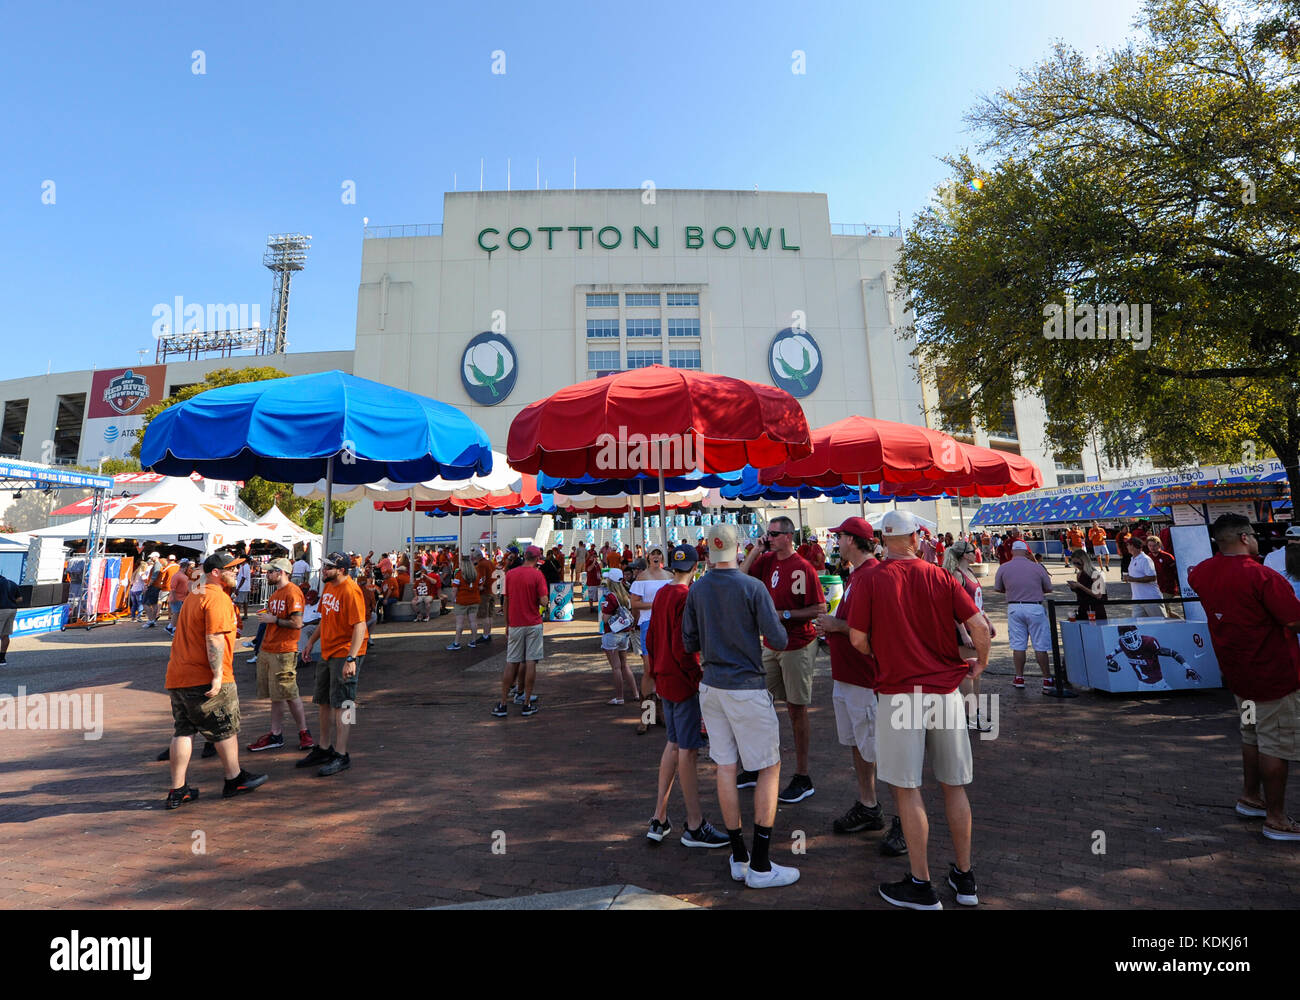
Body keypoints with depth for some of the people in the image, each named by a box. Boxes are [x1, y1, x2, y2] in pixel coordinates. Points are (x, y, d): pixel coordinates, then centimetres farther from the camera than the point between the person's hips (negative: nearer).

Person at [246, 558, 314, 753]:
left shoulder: (292, 592, -14)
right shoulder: (275, 593, 17)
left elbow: (297, 623, -21)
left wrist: (273, 619, -12)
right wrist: (263, 644, 19)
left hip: (284, 652, -9)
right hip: (268, 650, 9)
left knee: (290, 695, -3)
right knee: (275, 696, 13)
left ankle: (304, 733, 9)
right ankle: (276, 736, 20)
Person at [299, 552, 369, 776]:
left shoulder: (350, 591, -20)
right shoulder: (328, 587, 9)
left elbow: (360, 626, -25)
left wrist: (351, 659, -29)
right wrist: (312, 641, 20)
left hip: (344, 655, -10)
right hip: (327, 653, 10)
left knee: (341, 705, -3)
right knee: (324, 702, 18)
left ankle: (341, 755, 7)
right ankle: (324, 749, 33)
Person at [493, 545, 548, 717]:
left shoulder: (510, 574, 4)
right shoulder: (537, 574, -8)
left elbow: (506, 601, 9)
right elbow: (543, 601, -15)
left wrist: (507, 624, 17)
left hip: (515, 625, 3)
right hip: (533, 624, -3)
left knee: (511, 663, 8)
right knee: (530, 663, 2)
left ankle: (502, 704, 11)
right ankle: (527, 704, 6)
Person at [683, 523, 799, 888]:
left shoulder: (696, 590, 0)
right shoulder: (753, 587, -14)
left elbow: (689, 644, 5)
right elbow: (778, 641, -13)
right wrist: (776, 621, 8)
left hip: (710, 686, 5)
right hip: (747, 687, -5)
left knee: (725, 767, 11)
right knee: (770, 767, 7)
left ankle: (739, 857, 23)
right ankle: (760, 865, 10)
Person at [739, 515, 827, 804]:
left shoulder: (803, 568, -15)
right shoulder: (767, 560, 6)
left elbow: (820, 609, -16)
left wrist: (785, 614, -21)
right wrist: (755, 551, -2)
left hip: (798, 647, -7)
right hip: (771, 645, 7)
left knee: (796, 709, 2)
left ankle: (802, 778, 16)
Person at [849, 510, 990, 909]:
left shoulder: (872, 581, -8)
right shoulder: (940, 577, 0)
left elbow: (857, 639, -7)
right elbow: (980, 627, -4)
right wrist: (979, 665, 14)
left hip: (899, 693, -3)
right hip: (945, 691, 4)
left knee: (907, 788, 7)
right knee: (954, 785, 16)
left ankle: (921, 885, 16)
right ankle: (964, 877, 29)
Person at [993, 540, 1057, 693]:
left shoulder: (1003, 568, -2)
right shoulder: (1037, 567, -5)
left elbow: (998, 589, 8)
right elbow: (1048, 589, 6)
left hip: (1014, 607, 1)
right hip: (1035, 607, -1)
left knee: (1017, 645, 8)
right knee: (1040, 646, 5)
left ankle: (1019, 678, 15)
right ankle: (1047, 679, 12)